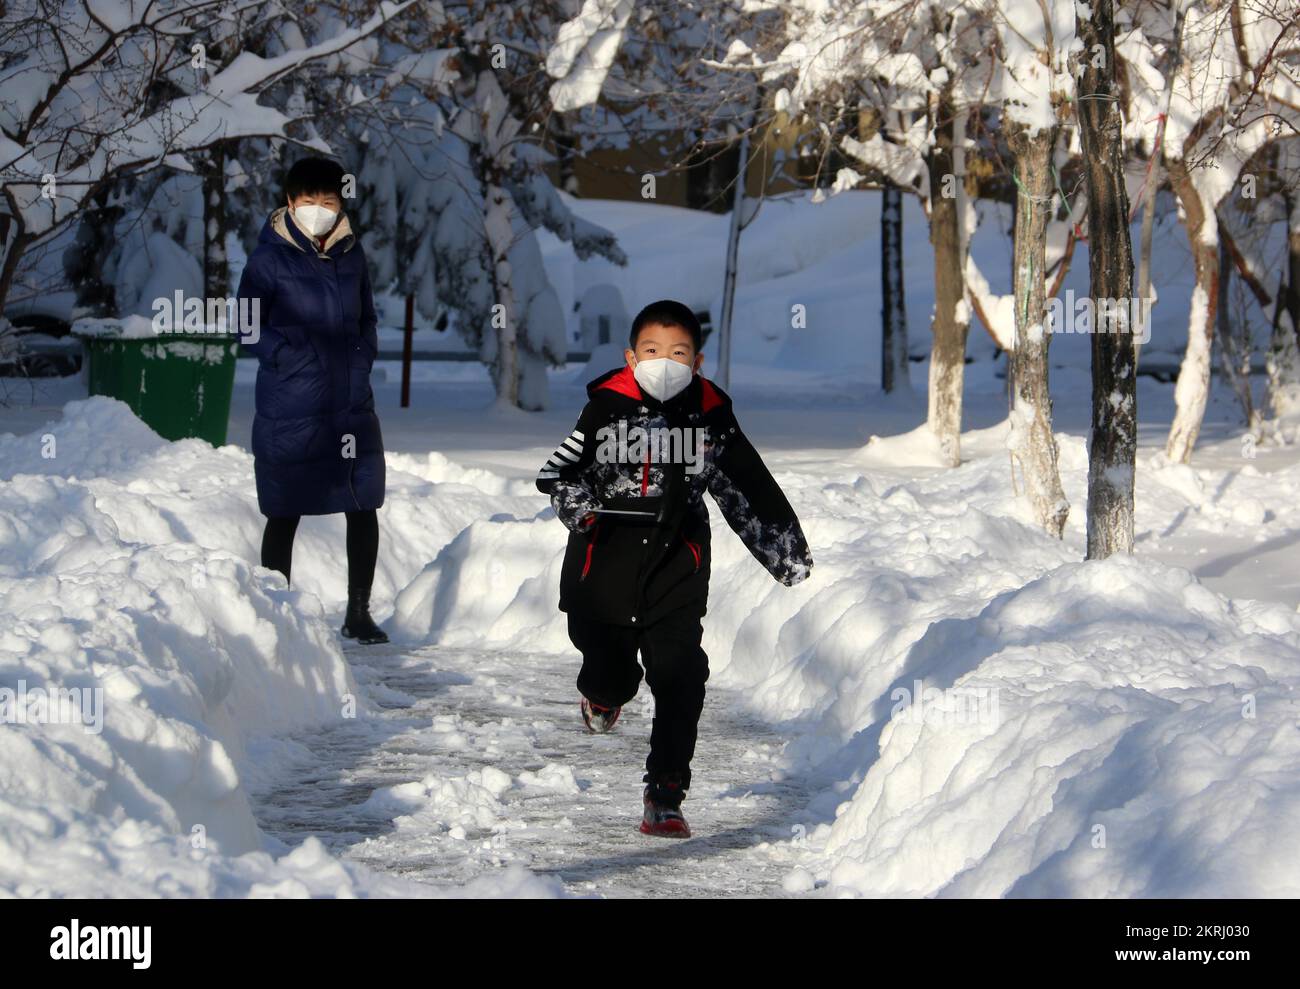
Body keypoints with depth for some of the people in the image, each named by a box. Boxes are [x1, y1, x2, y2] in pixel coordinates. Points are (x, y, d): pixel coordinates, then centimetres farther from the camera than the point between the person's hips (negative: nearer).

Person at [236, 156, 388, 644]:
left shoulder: (351, 253, 9)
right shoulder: (270, 258, -6)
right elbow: (249, 327, -3)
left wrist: (361, 358, 4)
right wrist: (293, 361, -14)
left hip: (351, 404, 4)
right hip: (289, 409, -4)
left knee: (363, 509, 4)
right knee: (284, 515, 3)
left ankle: (358, 613, 16)